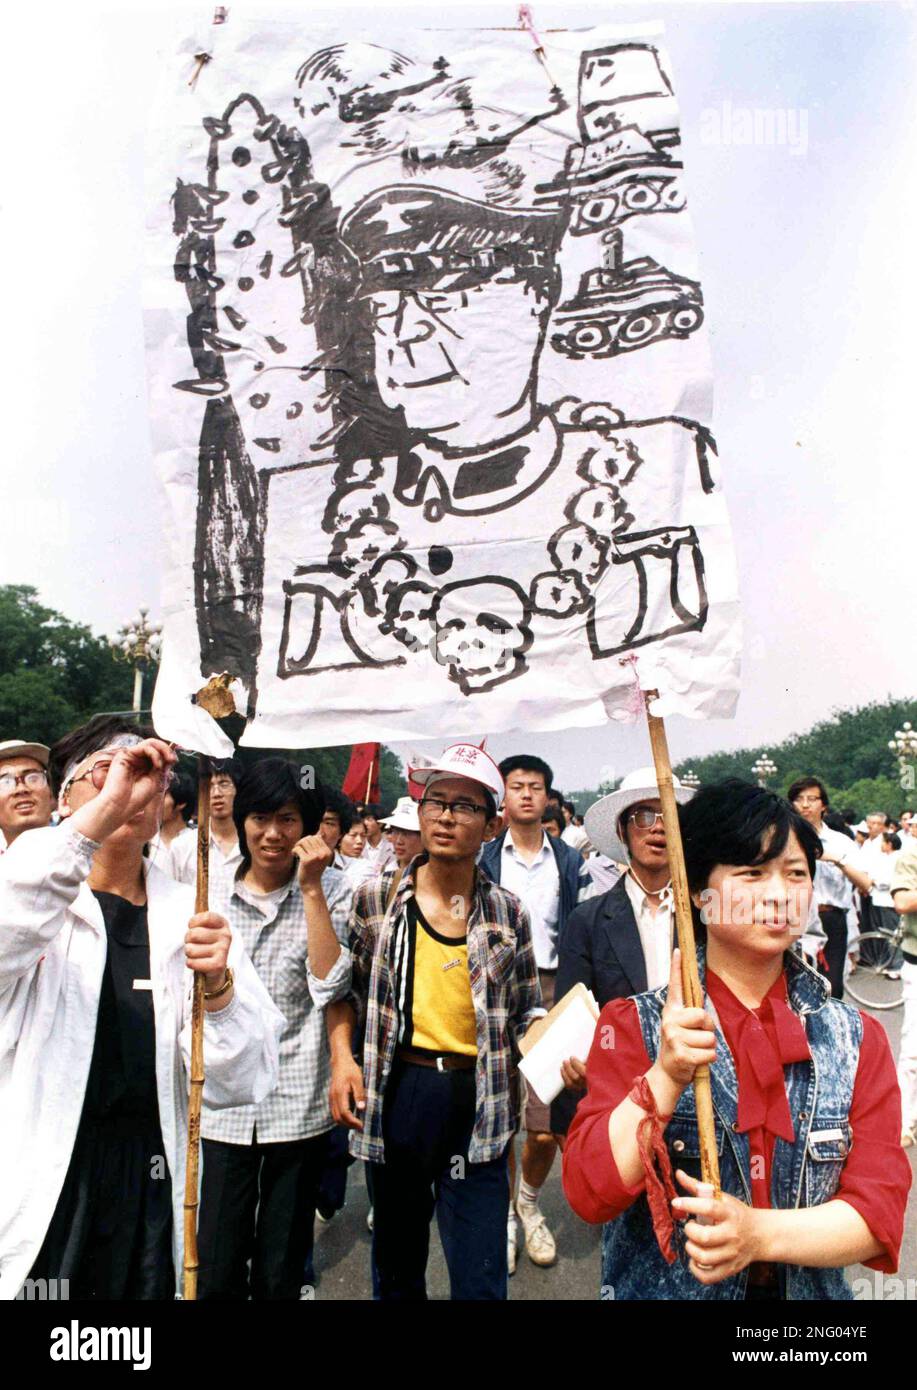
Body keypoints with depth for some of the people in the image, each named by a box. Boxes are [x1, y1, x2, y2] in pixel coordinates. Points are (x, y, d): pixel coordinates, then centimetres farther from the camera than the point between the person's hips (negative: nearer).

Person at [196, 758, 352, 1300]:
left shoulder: (332, 889, -5)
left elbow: (330, 984, -16)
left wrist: (310, 888, -19)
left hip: (298, 1105, -1)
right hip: (221, 1103, 2)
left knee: (282, 1269, 13)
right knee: (217, 1268, 9)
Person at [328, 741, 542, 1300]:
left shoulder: (508, 912, 0)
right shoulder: (377, 897, -2)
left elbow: (527, 1012, 6)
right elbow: (346, 987, 8)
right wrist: (343, 1057, -5)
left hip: (479, 1101, 0)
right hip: (397, 1091, 1)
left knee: (481, 1276, 2)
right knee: (398, 1259, 18)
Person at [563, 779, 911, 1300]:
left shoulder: (858, 1039, -4)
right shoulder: (633, 1025, -11)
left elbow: (880, 1206, -9)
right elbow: (589, 1193, -17)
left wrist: (758, 1234, -25)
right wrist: (666, 1077, -30)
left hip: (810, 1288, 2)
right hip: (659, 1287, -1)